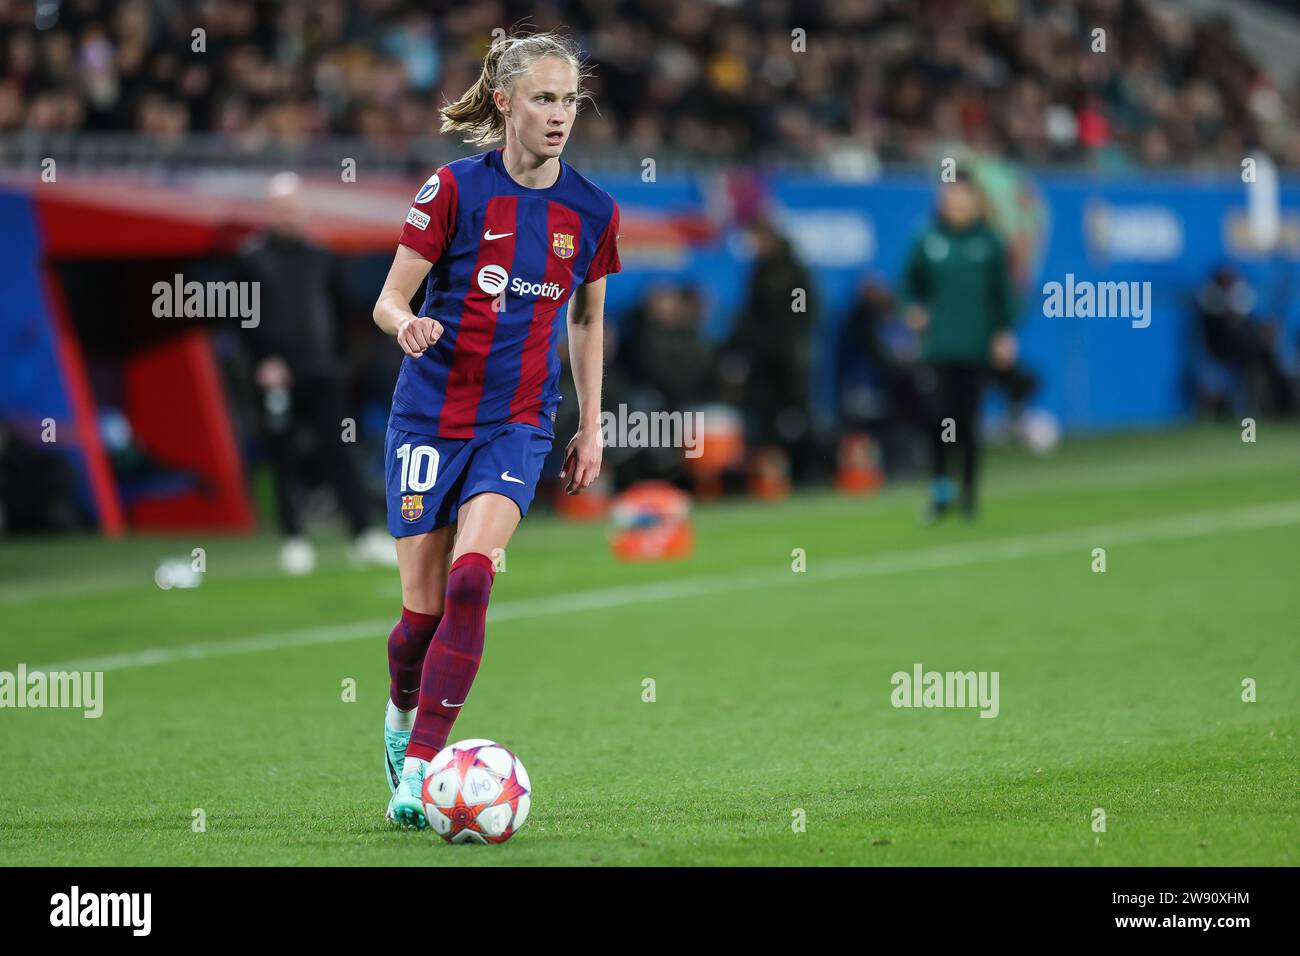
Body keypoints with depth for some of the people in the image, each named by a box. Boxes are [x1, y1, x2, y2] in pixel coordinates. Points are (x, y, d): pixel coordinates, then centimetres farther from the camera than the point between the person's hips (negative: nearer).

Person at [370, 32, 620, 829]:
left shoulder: (592, 211, 2)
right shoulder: (456, 189, -8)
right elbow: (389, 299, -4)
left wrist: (591, 428, 14)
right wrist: (407, 326, -27)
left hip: (519, 422, 1)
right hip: (431, 416, -1)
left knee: (471, 576, -22)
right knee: (425, 606, 1)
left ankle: (419, 767, -18)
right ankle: (402, 711, 35)